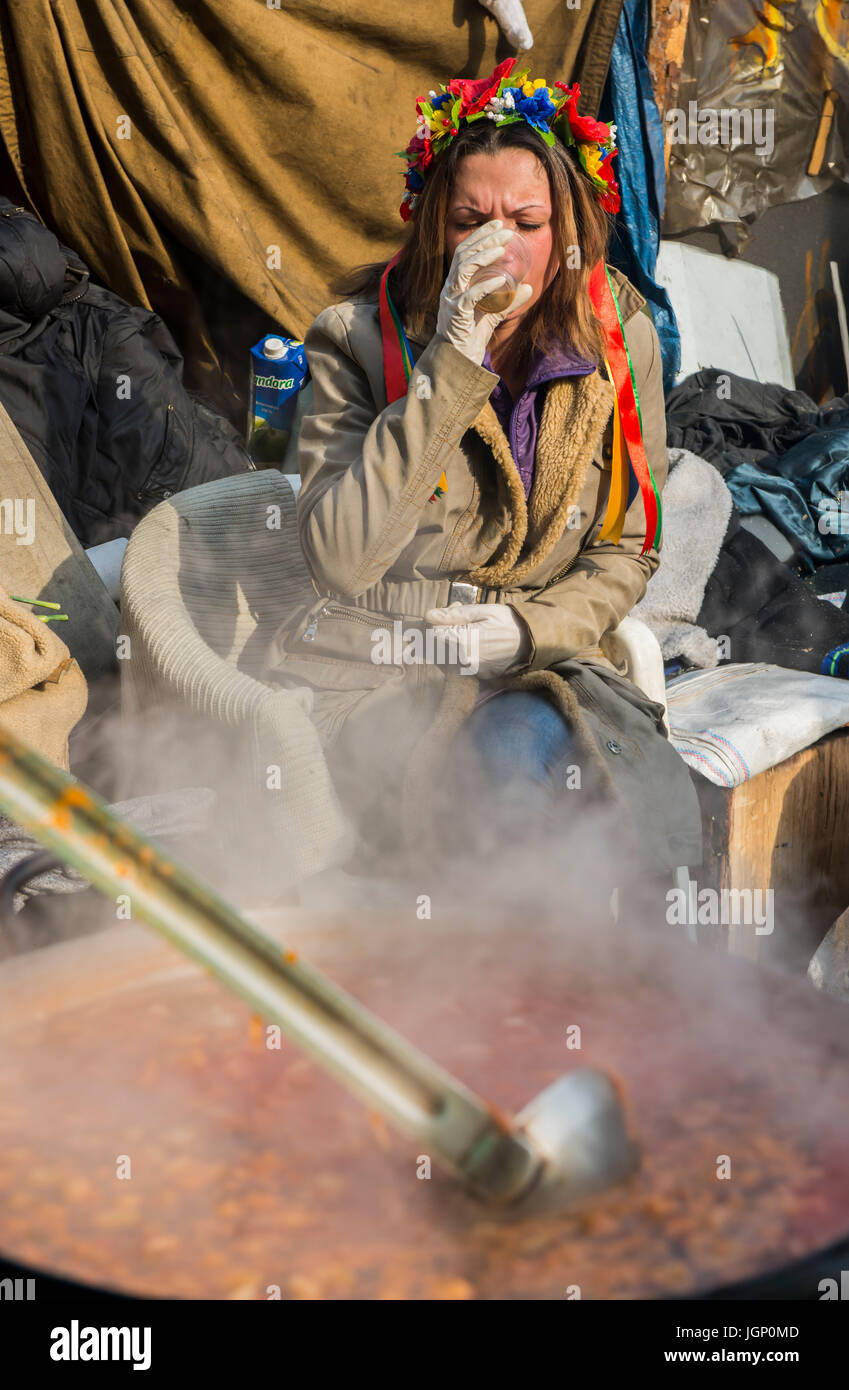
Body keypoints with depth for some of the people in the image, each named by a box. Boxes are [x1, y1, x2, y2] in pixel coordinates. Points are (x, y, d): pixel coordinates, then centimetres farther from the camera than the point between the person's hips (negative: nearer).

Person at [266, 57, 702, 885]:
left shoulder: (616, 337, 1)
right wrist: (453, 363, -24)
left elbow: (626, 550, 10)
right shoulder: (358, 338, -8)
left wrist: (527, 626, -10)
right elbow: (339, 560, -22)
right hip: (368, 663, -3)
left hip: (534, 658, 3)